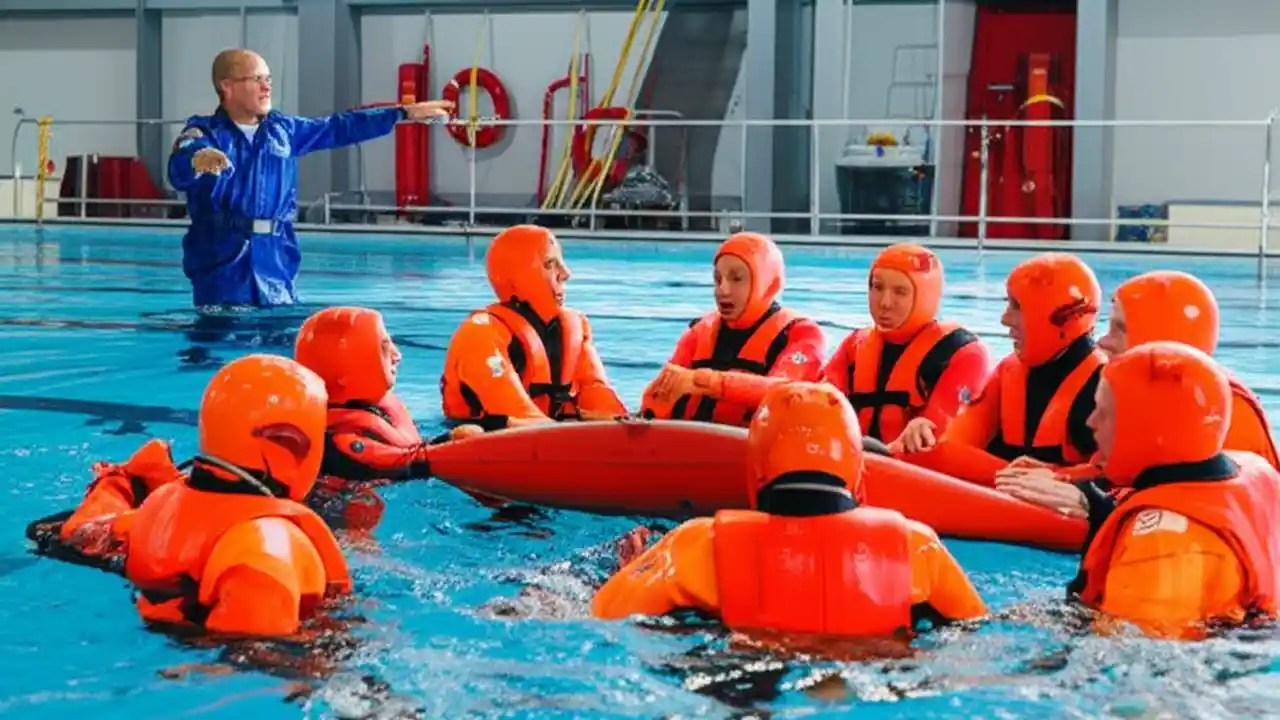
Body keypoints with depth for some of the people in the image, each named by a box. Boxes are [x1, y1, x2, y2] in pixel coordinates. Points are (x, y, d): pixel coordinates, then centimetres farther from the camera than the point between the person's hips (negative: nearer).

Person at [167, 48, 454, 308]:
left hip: (275, 260, 5)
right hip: (220, 263, -5)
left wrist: (404, 113, 21)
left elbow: (339, 128, 20)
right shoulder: (204, 131, -5)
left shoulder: (283, 129, 12)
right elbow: (179, 171, -25)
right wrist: (197, 160, -51)